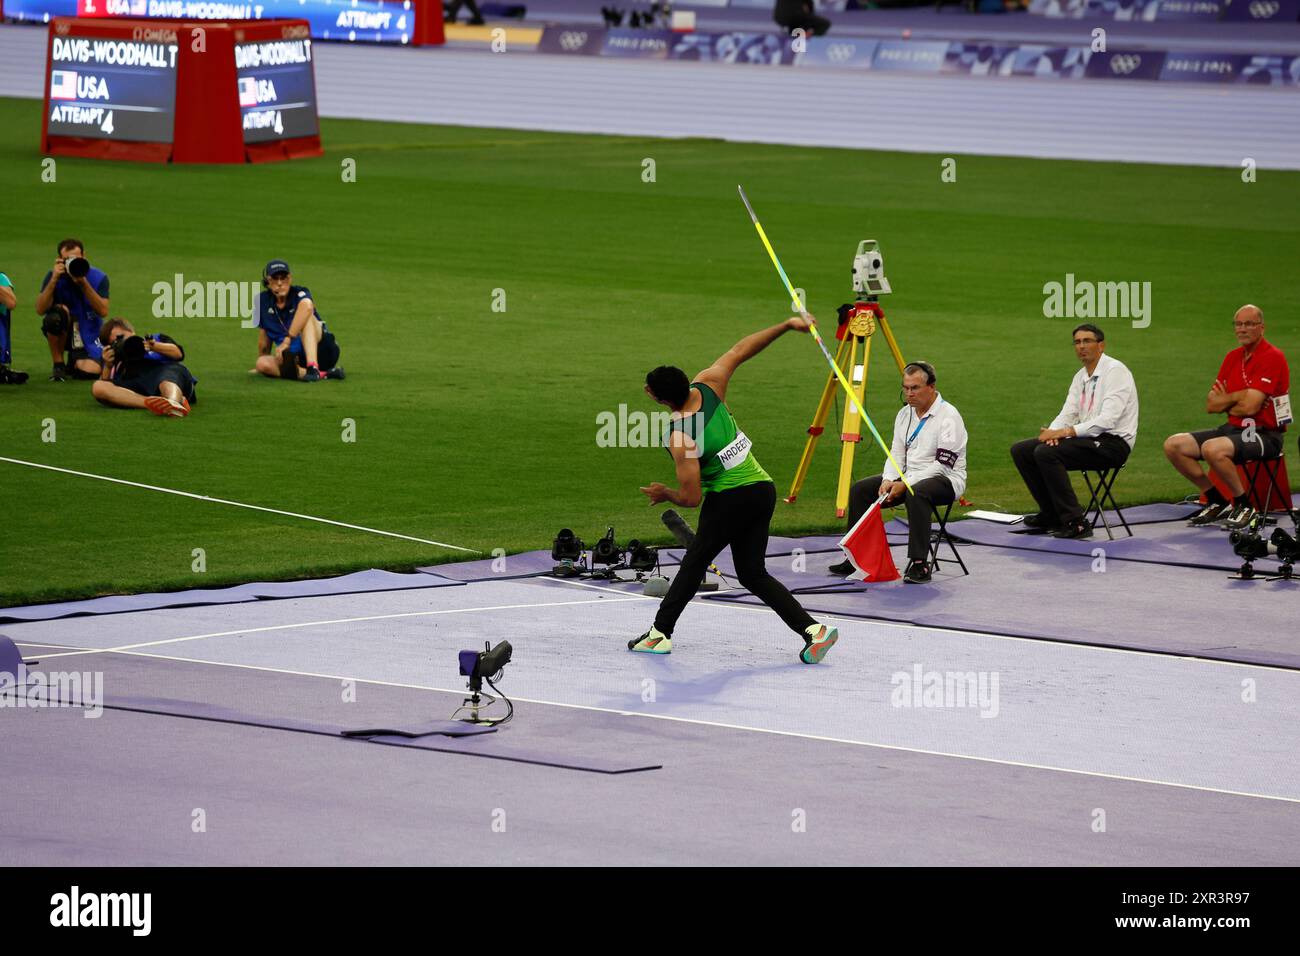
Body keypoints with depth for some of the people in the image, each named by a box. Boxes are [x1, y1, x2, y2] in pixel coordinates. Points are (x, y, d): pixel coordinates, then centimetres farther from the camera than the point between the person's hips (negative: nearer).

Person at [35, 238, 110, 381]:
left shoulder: (98, 278, -8)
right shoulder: (54, 276, -9)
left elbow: (103, 312, -19)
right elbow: (40, 310, -20)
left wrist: (84, 283, -27)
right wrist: (54, 280, -29)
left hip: (89, 334, 1)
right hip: (63, 333, 0)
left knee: (90, 371, -27)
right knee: (57, 312, -35)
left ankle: (74, 362, 15)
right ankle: (59, 365, -15)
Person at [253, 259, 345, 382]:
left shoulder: (299, 293, -10)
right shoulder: (263, 302, 5)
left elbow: (307, 306, -35)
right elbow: (264, 335, 17)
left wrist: (287, 341, -41)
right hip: (298, 360, 4)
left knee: (305, 312, -28)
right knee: (262, 363, -24)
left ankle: (313, 368, -47)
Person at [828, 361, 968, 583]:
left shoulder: (948, 416, -15)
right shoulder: (905, 414, 9)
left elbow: (943, 464, -20)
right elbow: (897, 454, 11)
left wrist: (905, 484, -24)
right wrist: (889, 480, -11)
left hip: (945, 479, -8)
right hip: (909, 476, 8)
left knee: (916, 493, -40)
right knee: (859, 489, -4)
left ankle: (920, 564, -38)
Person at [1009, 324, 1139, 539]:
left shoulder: (1115, 371, -11)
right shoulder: (1081, 376, 16)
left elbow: (1108, 419, -21)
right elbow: (1068, 413, 11)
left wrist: (1067, 431, -26)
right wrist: (1053, 432, -13)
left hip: (1112, 443, -9)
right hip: (1089, 439, 9)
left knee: (1046, 453, -29)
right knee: (1021, 450, 1)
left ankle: (1075, 523, -25)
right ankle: (1051, 515, 6)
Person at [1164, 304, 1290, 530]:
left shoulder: (1272, 357, -13)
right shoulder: (1233, 357, 12)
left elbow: (1249, 407, -20)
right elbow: (1211, 406, 8)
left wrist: (1225, 401, 0)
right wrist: (1237, 397, -9)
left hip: (1265, 434, -9)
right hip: (1234, 428, 9)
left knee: (1213, 449, -35)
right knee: (1173, 445, -2)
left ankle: (1245, 506, -15)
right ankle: (1217, 502, 7)